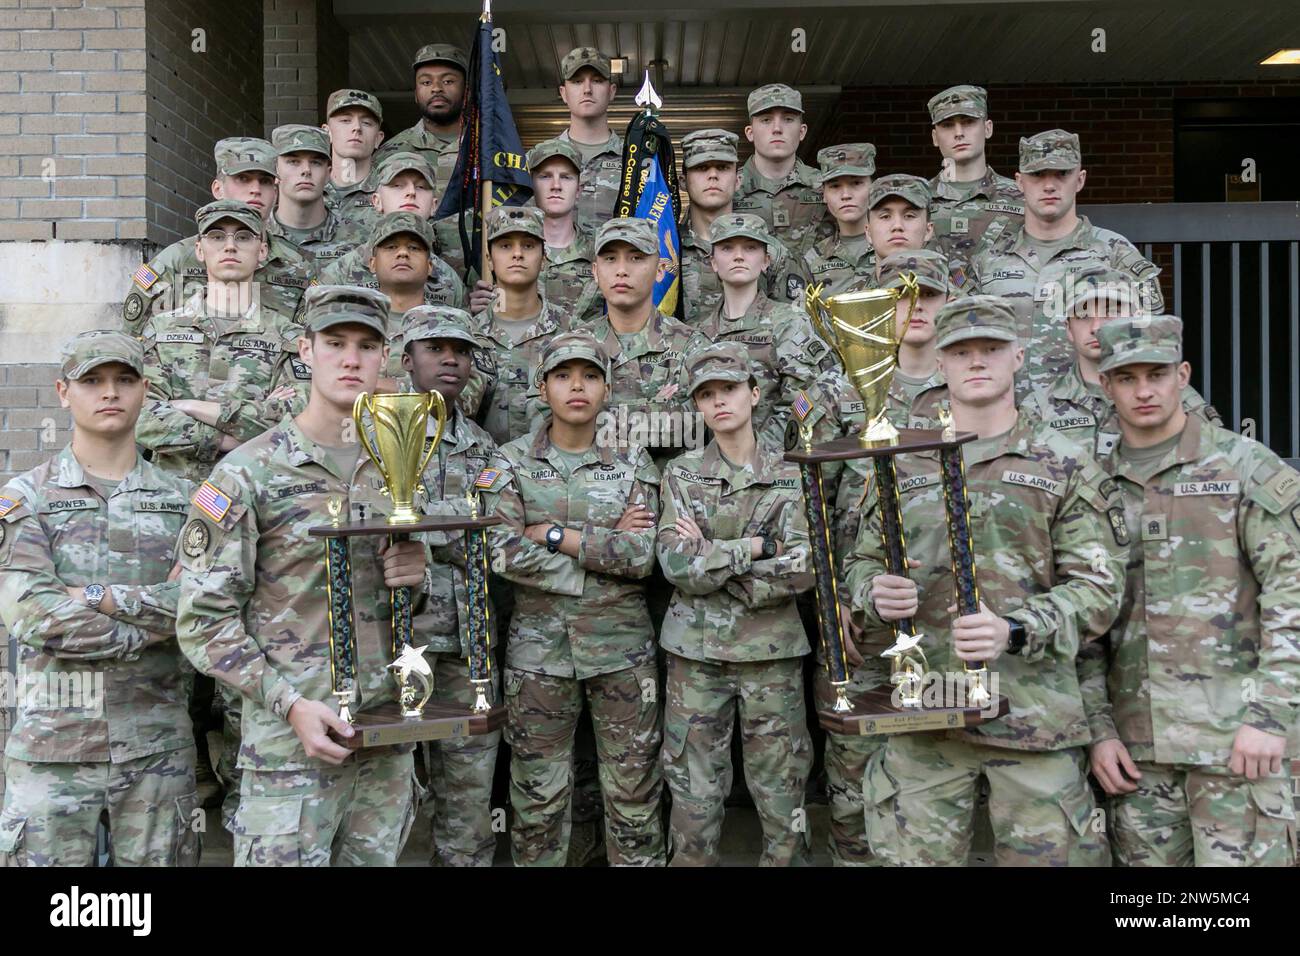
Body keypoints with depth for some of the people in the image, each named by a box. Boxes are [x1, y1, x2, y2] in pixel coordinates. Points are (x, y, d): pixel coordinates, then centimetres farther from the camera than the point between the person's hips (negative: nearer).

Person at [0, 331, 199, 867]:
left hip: (158, 743, 2)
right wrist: (153, 625, -10)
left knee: (156, 858, 8)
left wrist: (99, 596, -12)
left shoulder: (180, 498, 7)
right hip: (53, 742, -1)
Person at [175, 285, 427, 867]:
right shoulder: (248, 472, -8)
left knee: (376, 856, 15)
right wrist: (291, 704, -18)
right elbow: (203, 620, -9)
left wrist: (414, 575, -4)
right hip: (292, 735, -5)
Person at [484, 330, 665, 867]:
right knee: (538, 795, 9)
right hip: (538, 648, 0)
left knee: (634, 792, 8)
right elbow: (503, 554, -13)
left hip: (622, 646, 0)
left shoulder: (633, 461, 2)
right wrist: (605, 546, -13)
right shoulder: (514, 460, 1)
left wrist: (554, 534, -14)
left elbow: (642, 556, -10)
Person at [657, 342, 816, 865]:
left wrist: (709, 559, -12)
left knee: (782, 792, 8)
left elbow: (803, 567, -11)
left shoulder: (791, 473, 1)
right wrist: (754, 547, -14)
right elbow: (675, 563, -10)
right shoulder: (681, 473, 2)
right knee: (694, 792, 7)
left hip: (772, 650, 0)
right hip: (695, 650, 0)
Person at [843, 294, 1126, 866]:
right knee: (915, 854, 7)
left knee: (1044, 852, 5)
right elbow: (860, 562, 15)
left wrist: (1014, 631, -20)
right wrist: (875, 595, -9)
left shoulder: (1064, 468, 2)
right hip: (923, 712, 2)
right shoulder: (902, 468, 10)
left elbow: (1099, 585, -3)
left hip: (1033, 713, -2)